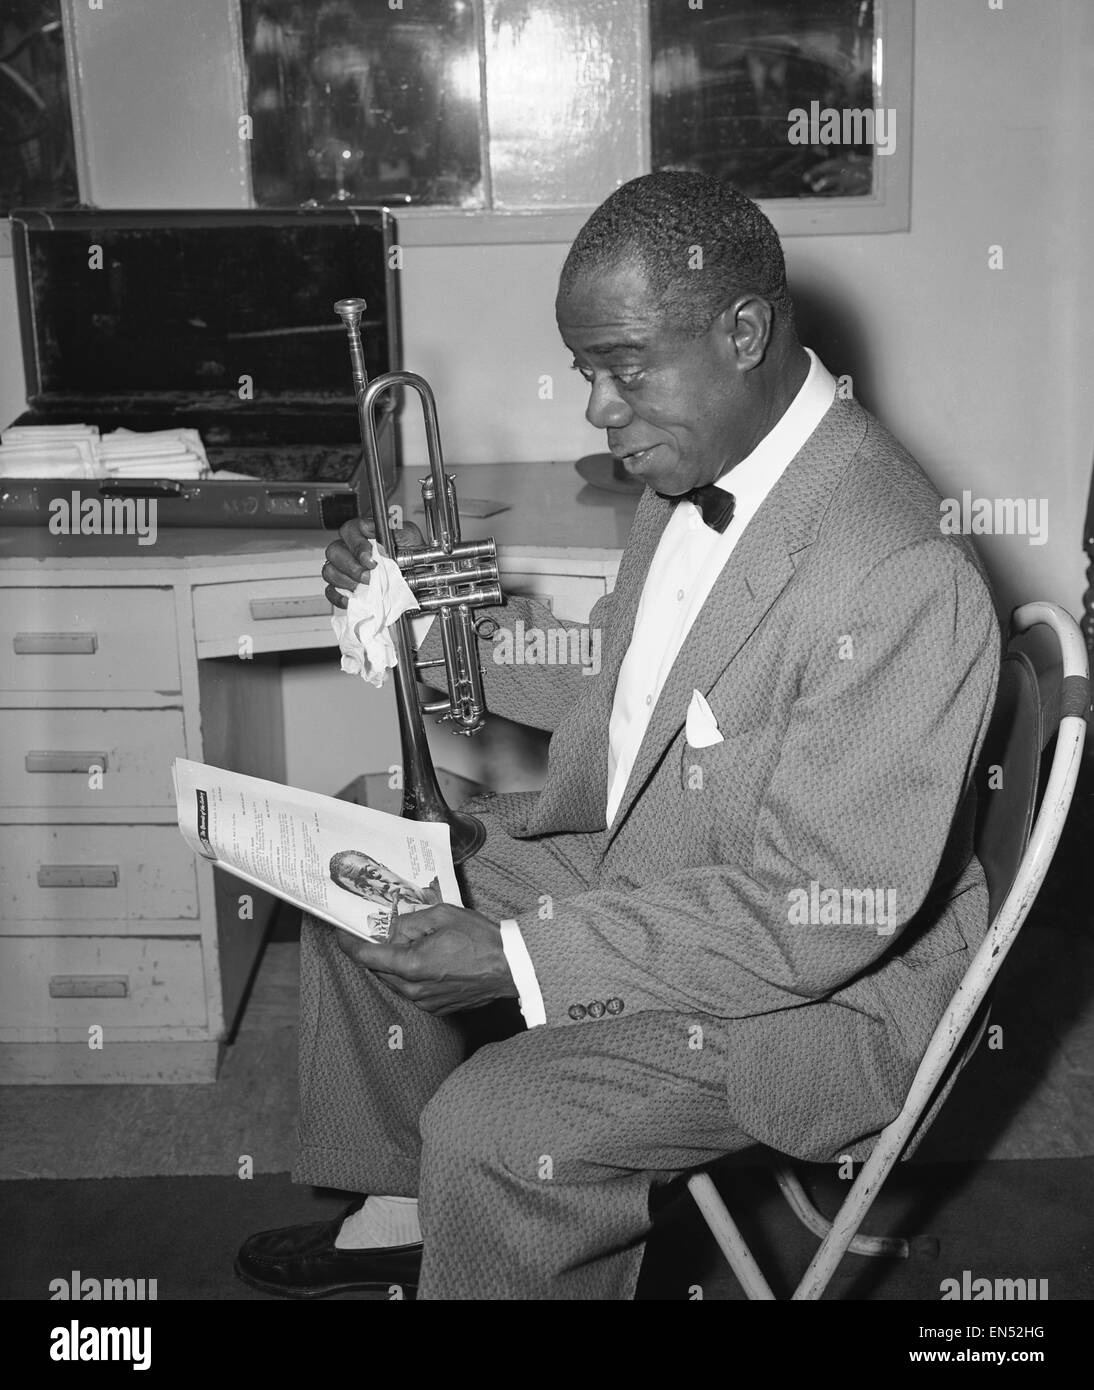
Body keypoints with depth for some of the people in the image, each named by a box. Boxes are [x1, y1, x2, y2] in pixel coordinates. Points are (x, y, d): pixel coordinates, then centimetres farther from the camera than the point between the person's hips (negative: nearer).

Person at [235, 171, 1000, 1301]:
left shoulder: (899, 575, -32)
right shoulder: (700, 461, -3)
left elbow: (821, 917, -30)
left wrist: (520, 953, -32)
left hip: (816, 985, -9)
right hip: (644, 862, 9)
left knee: (490, 1130, -26)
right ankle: (407, 1207, 28)